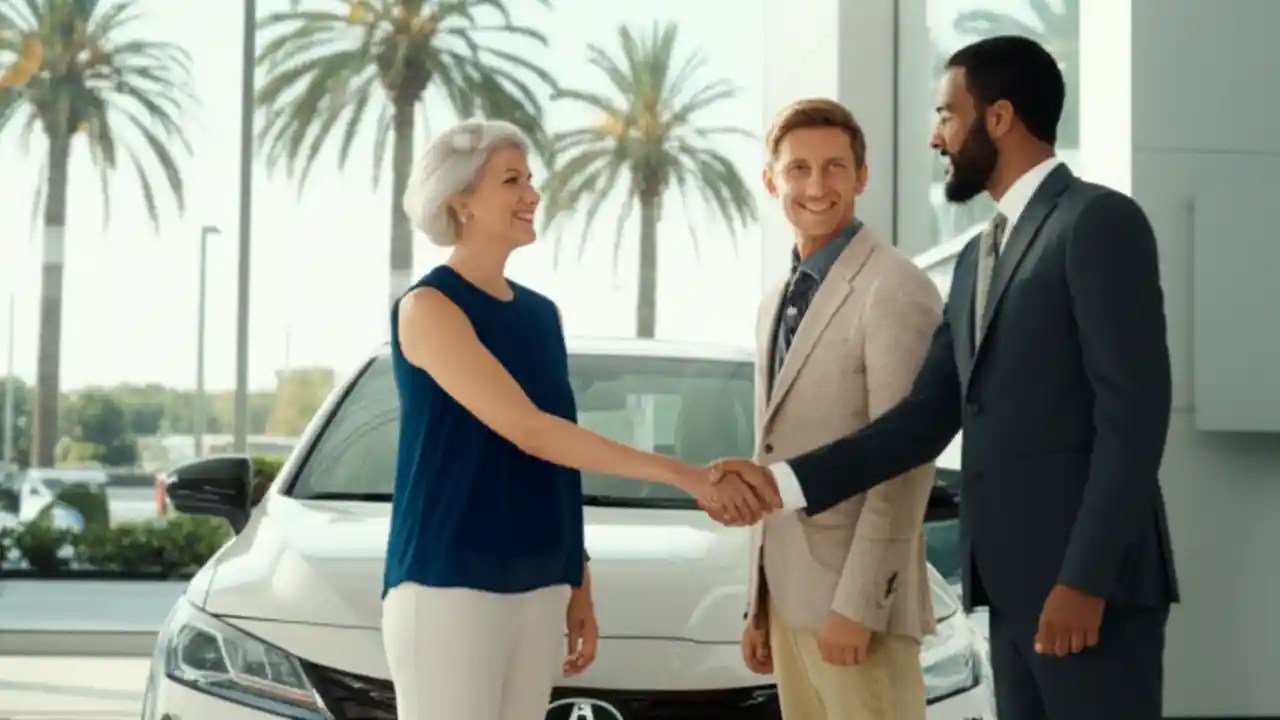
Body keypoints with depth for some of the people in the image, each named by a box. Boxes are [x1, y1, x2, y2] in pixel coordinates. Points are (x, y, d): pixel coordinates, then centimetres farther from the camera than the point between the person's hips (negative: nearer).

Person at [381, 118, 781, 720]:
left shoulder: (540, 313, 14)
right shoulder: (428, 307, -10)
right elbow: (526, 431, -20)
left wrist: (578, 584, 15)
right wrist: (685, 476, -24)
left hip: (536, 585, 7)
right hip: (449, 583, -7)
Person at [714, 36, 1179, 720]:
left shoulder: (1099, 220, -7)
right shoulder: (977, 258, 19)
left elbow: (1134, 412, -15)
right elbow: (926, 419, 15)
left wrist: (1087, 579, -19)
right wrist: (783, 481, 6)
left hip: (1087, 582, -8)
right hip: (1013, 585, 8)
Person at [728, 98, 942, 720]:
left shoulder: (896, 290, -12)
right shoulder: (776, 304, 16)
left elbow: (905, 461, -17)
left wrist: (857, 604, -20)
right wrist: (759, 603, 16)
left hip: (851, 597, -8)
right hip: (790, 596, 8)